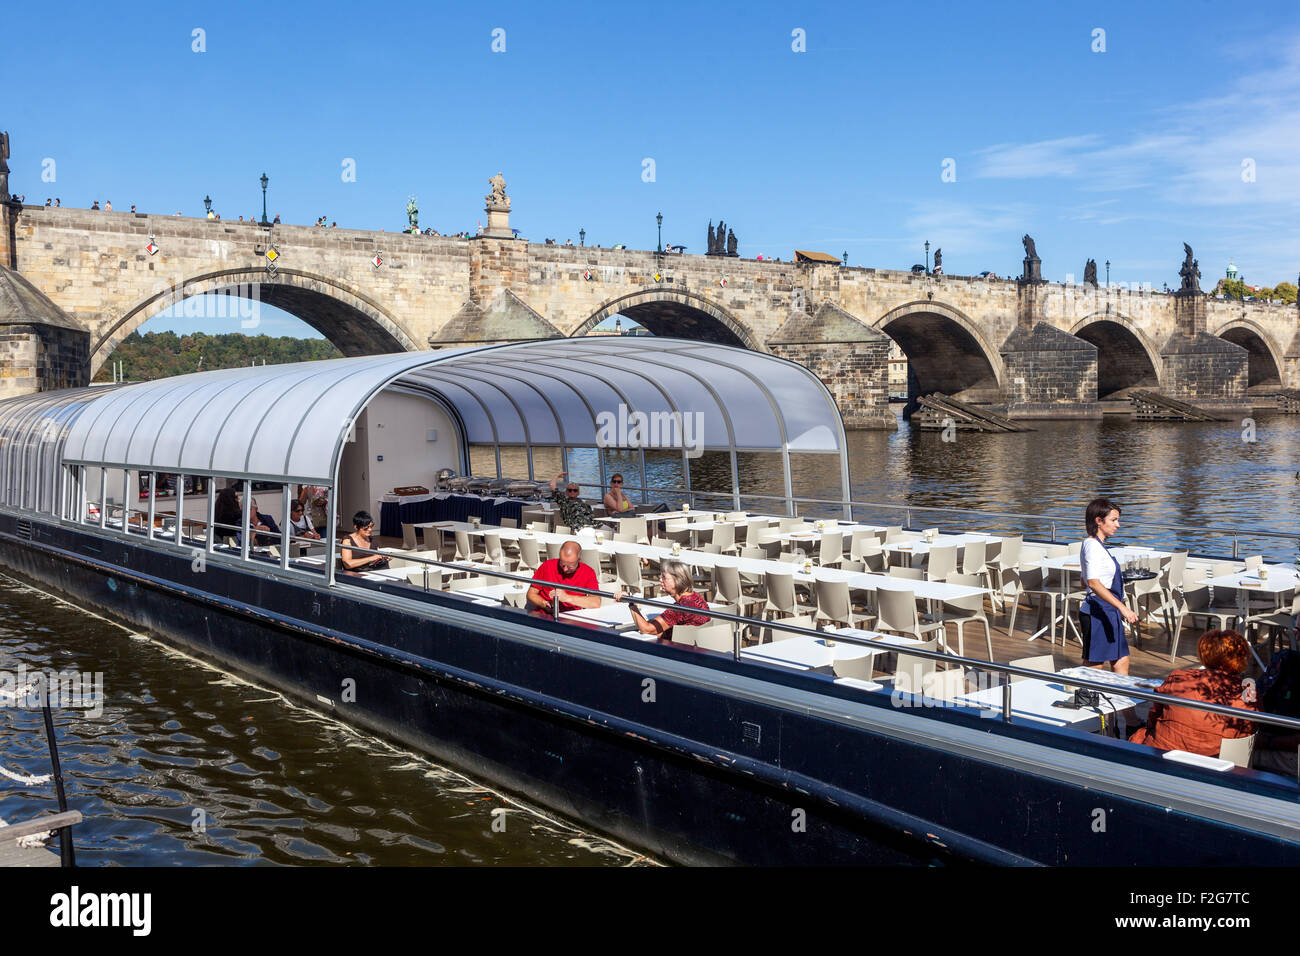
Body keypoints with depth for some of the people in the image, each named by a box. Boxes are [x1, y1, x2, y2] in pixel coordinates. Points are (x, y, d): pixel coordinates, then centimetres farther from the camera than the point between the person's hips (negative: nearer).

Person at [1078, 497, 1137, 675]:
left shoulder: (1094, 544, 14)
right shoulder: (1093, 546, -17)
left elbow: (1085, 581, 21)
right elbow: (1094, 583, -29)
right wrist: (1122, 607, -34)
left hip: (1108, 613, 10)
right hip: (1098, 612, -10)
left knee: (1121, 662, 13)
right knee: (1094, 667, -4)